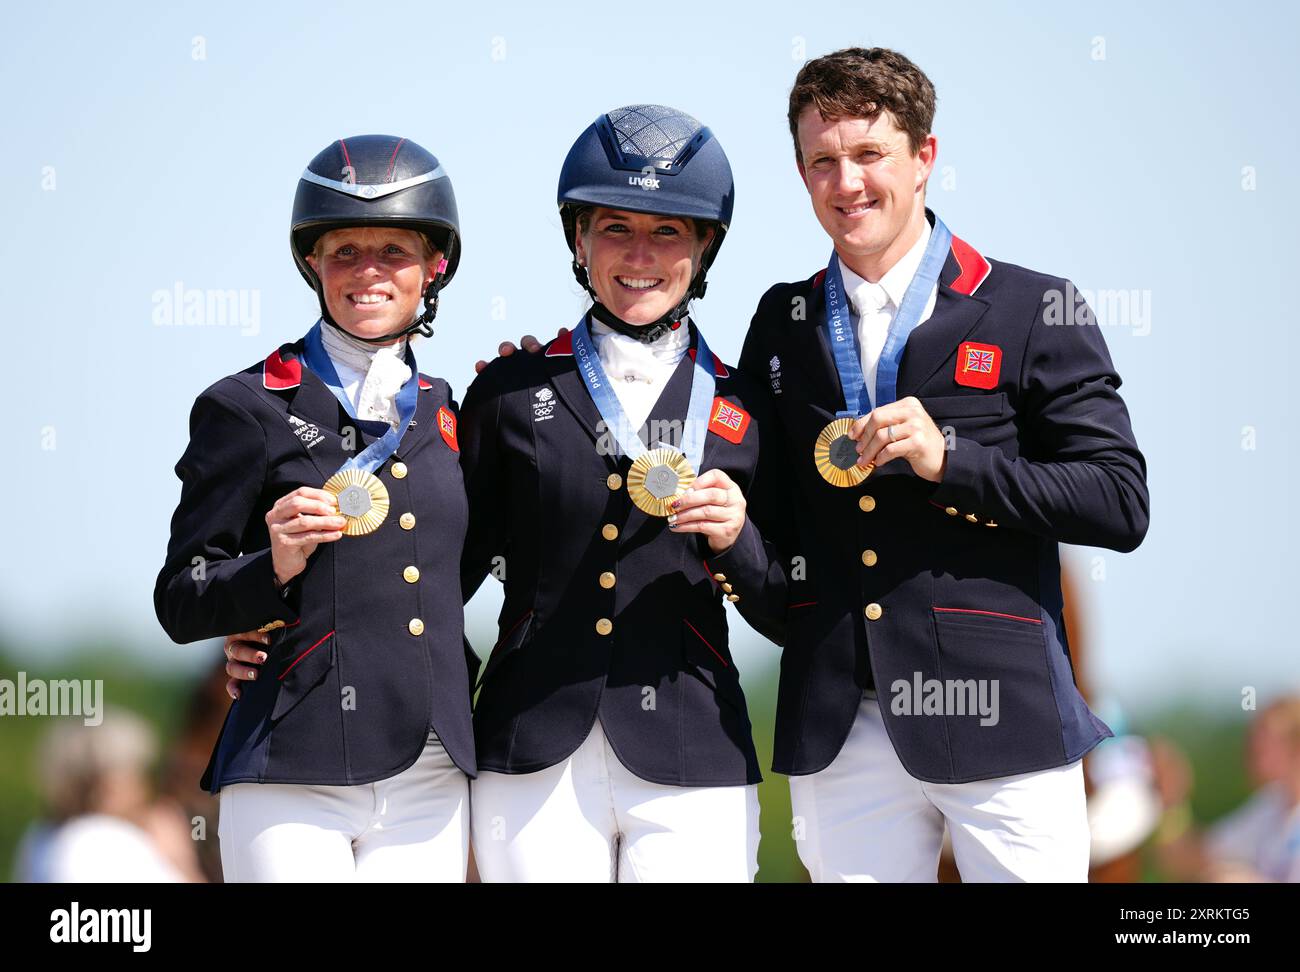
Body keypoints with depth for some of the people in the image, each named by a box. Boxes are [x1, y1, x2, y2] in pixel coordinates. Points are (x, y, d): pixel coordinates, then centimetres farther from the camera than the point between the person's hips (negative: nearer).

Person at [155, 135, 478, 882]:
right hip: (296, 777, -4)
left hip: (431, 779, 4)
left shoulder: (441, 411, 14)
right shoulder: (247, 408, 0)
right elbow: (180, 604, -1)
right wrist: (273, 569, -17)